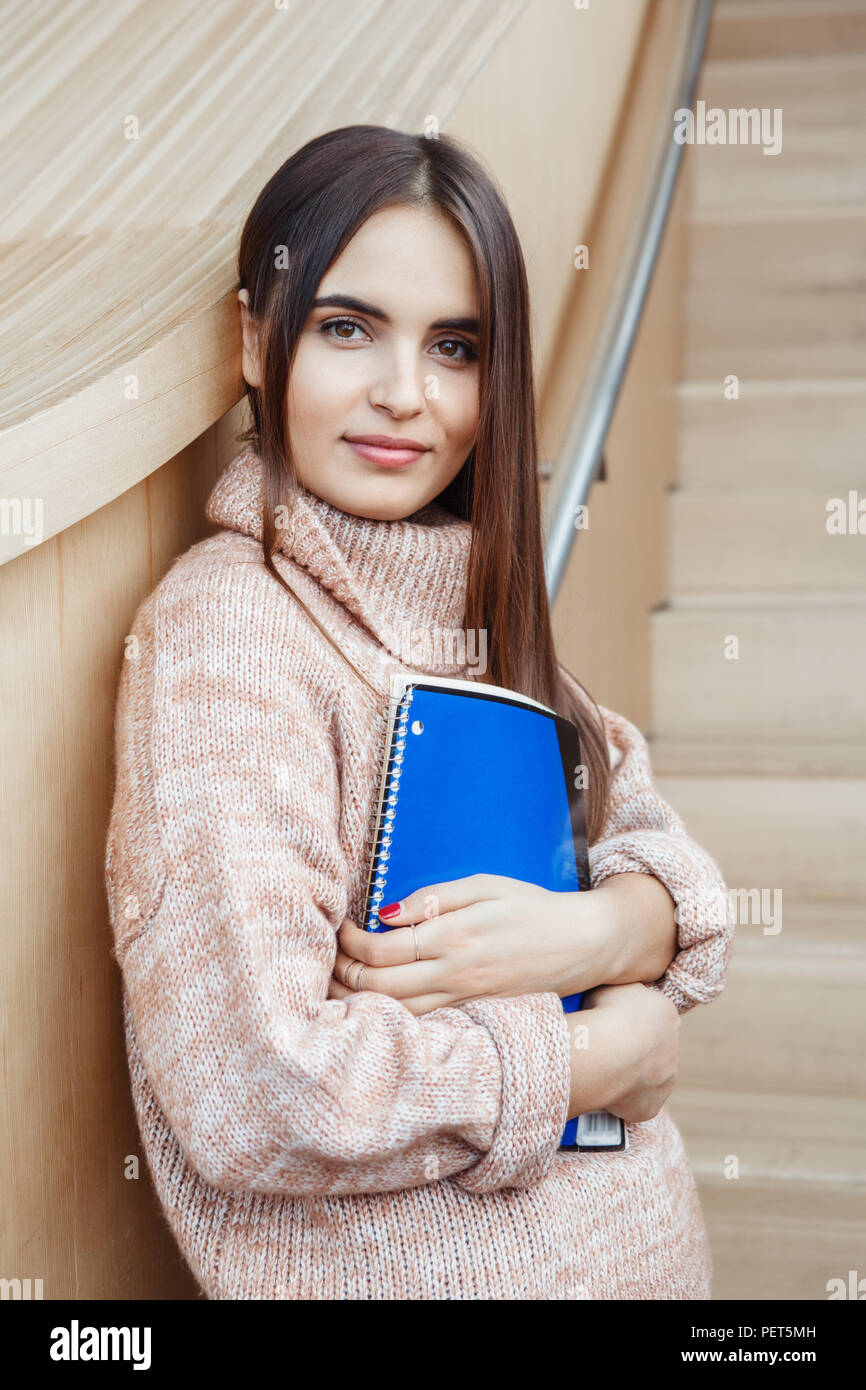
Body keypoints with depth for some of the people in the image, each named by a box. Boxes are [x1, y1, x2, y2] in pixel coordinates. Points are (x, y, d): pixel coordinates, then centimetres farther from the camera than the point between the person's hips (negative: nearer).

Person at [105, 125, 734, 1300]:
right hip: (420, 1266, -7)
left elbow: (657, 850, 1)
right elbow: (250, 1092, -29)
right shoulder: (225, 629, -20)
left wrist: (599, 929, -21)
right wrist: (602, 1057, -17)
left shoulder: (470, 597, 3)